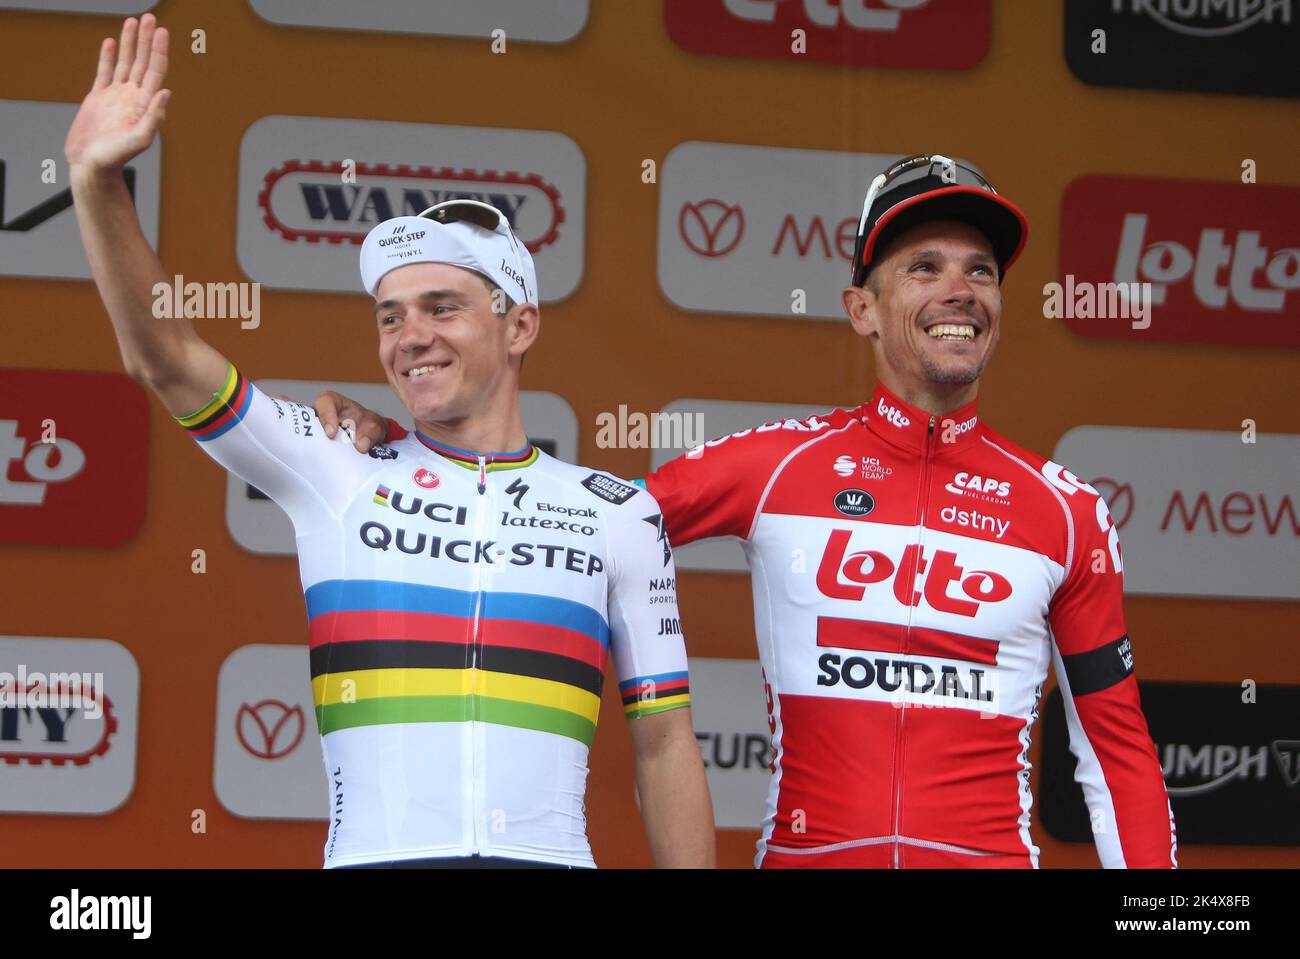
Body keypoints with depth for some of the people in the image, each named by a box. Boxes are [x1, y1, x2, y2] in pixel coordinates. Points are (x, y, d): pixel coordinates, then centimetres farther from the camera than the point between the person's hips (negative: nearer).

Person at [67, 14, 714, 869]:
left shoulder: (619, 515, 10)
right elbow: (163, 356, -1)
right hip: (371, 854, 0)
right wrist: (99, 183, -13)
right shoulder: (337, 477, 8)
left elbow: (666, 744, 10)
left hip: (548, 855, 0)